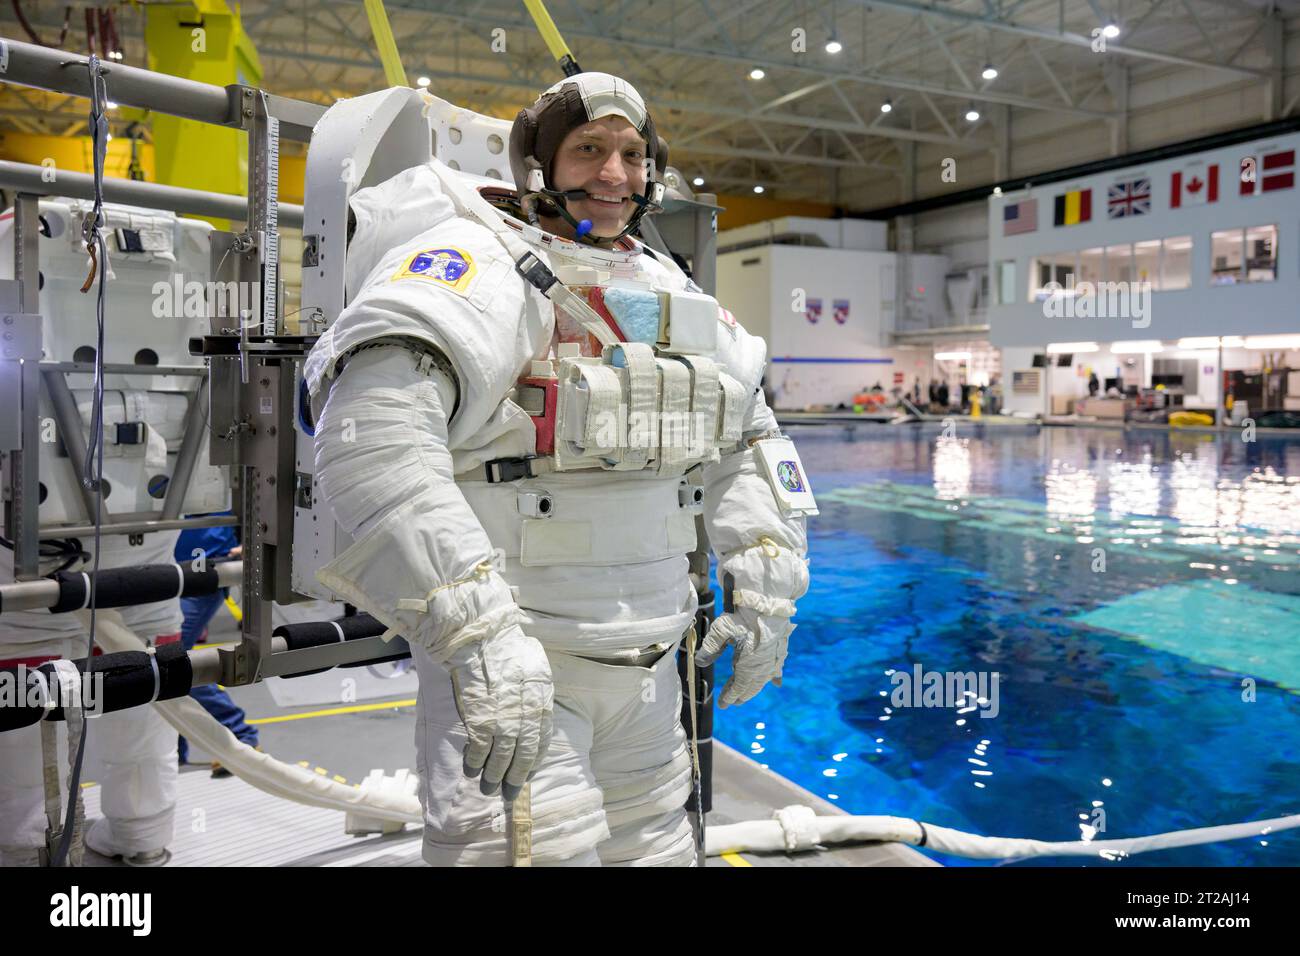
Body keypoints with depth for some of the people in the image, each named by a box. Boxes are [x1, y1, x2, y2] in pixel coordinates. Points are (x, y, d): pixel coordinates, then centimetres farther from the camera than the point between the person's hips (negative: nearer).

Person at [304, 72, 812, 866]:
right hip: (506, 660, -7)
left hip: (647, 661, 8)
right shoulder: (478, 263, -12)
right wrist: (479, 631, -34)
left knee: (655, 848, 20)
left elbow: (750, 436, 20)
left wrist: (766, 588, 10)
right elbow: (374, 437, -28)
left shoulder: (670, 291, 12)